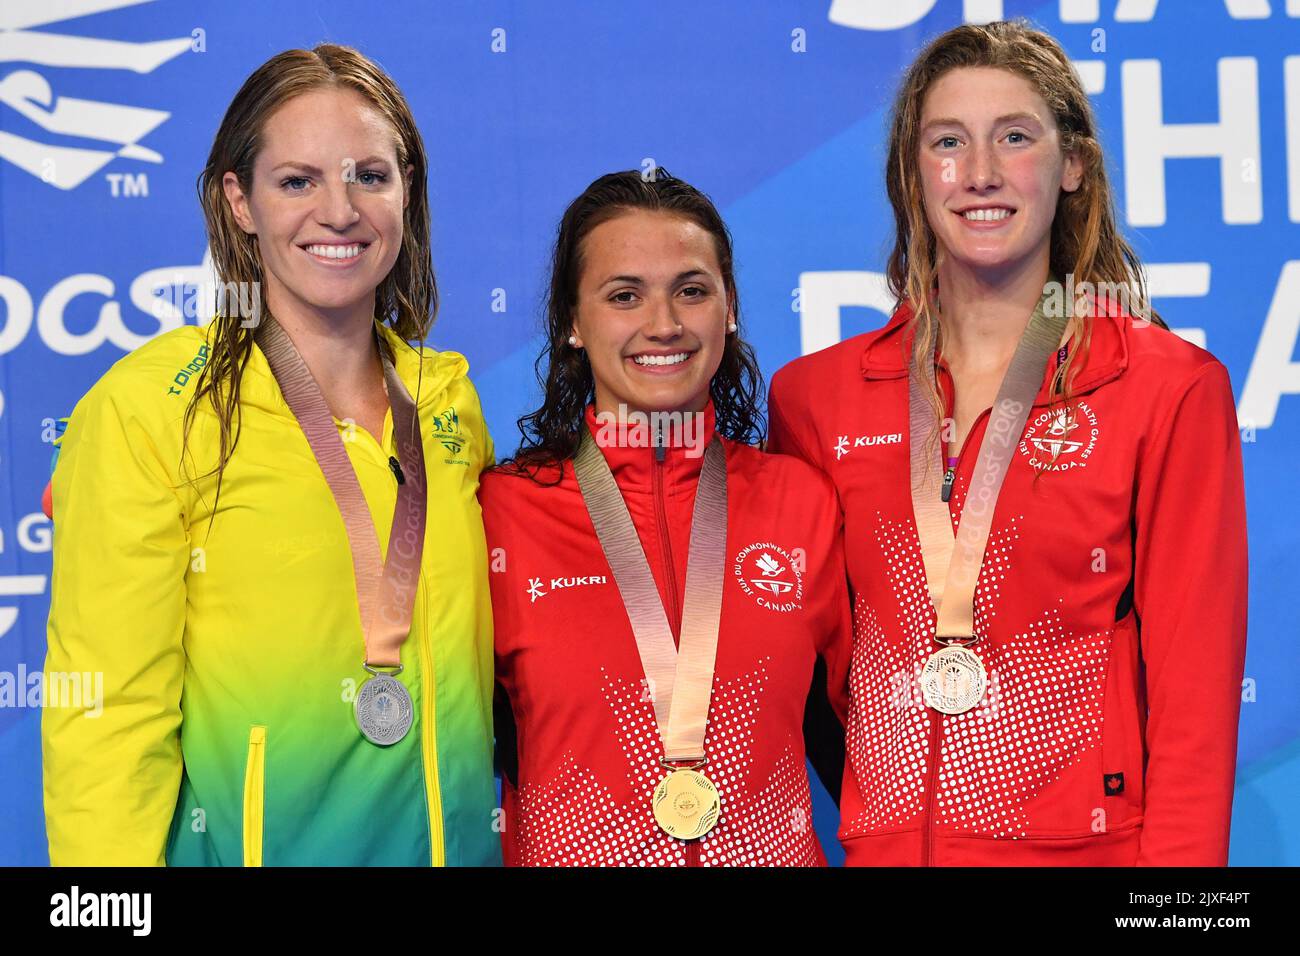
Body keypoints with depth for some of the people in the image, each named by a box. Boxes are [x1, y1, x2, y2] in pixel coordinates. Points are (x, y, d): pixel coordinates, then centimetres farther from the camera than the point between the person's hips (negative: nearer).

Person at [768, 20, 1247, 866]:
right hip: (882, 840, 2)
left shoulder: (1173, 390, -6)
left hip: (1086, 843, -2)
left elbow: (1194, 688, -7)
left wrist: (1181, 856, -12)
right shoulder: (816, 395, 1)